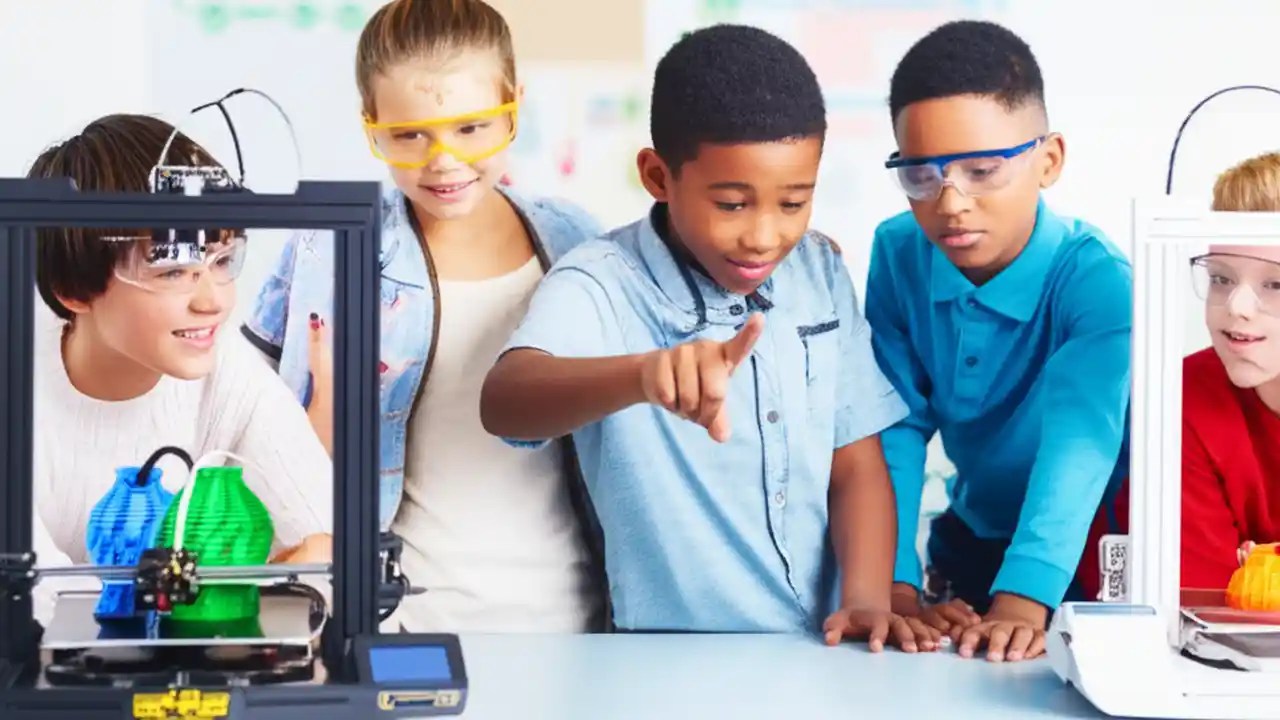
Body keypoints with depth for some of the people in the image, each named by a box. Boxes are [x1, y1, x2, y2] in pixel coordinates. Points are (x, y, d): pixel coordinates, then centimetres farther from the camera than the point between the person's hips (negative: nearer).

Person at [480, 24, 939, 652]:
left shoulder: (821, 272, 3)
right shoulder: (599, 287, -12)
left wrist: (868, 601, -9)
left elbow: (857, 465, 8)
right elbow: (503, 401, -32)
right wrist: (646, 374, -50)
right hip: (671, 656, -3)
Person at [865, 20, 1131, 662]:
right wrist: (894, 583, -26)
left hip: (1084, 557, -3)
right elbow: (895, 426, -12)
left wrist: (1022, 598, -50)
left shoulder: (1097, 281, -22)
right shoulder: (898, 255, -9)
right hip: (967, 542, 3)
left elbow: (1081, 440, -35)